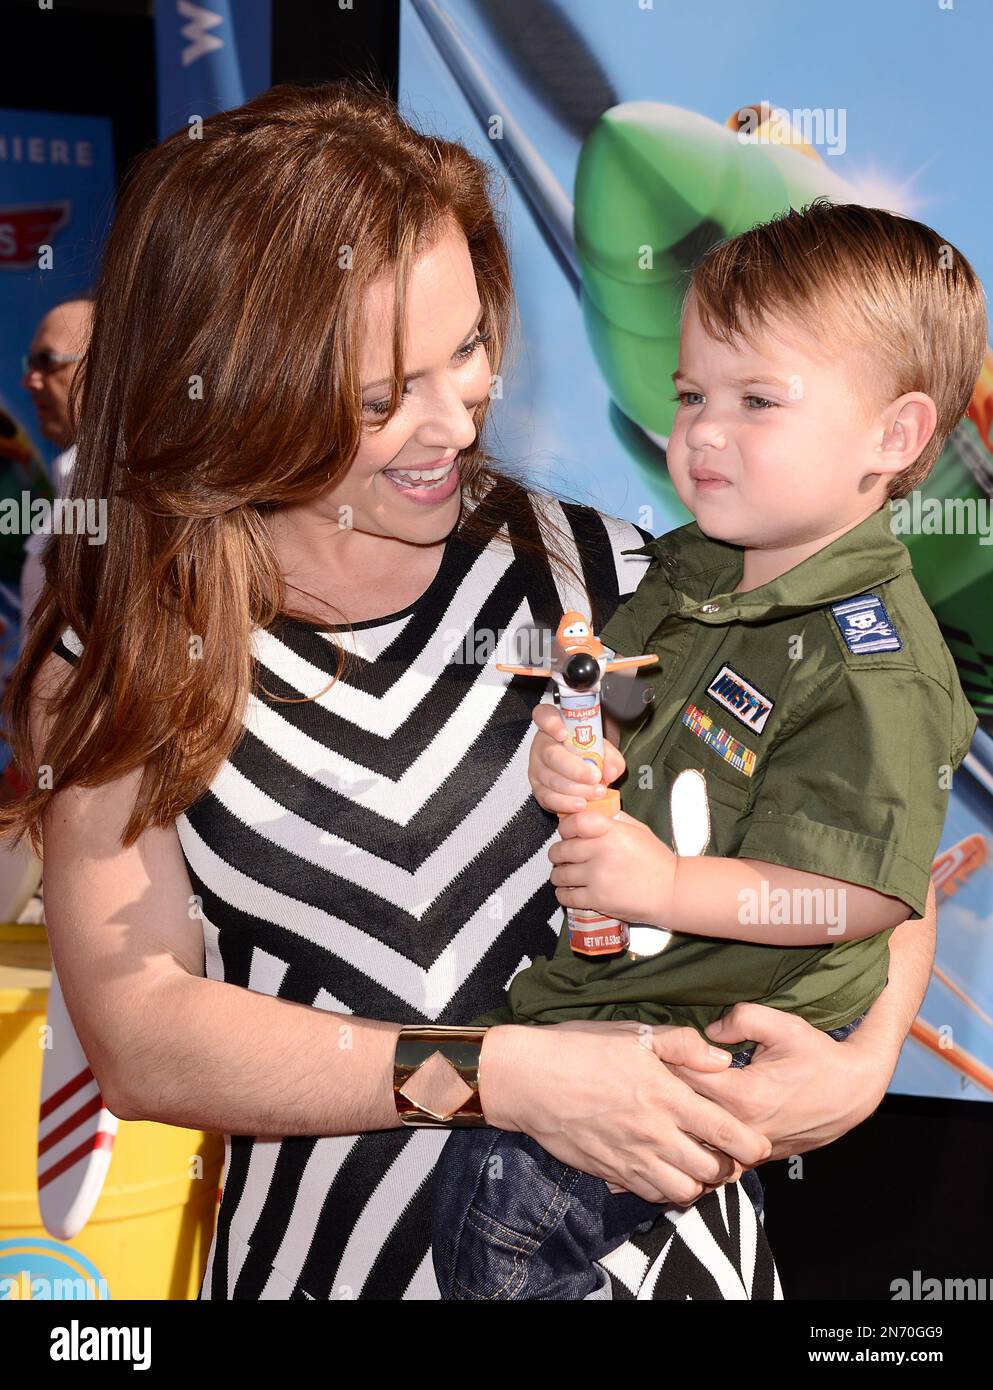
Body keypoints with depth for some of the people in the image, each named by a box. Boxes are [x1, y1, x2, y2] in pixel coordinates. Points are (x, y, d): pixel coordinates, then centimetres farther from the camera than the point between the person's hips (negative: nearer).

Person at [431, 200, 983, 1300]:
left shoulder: (874, 661, -21)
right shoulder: (688, 567, 5)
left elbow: (868, 895, -22)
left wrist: (672, 885, -29)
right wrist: (563, 748, -7)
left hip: (732, 1024, -8)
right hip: (597, 960, 8)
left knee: (504, 1178, -17)